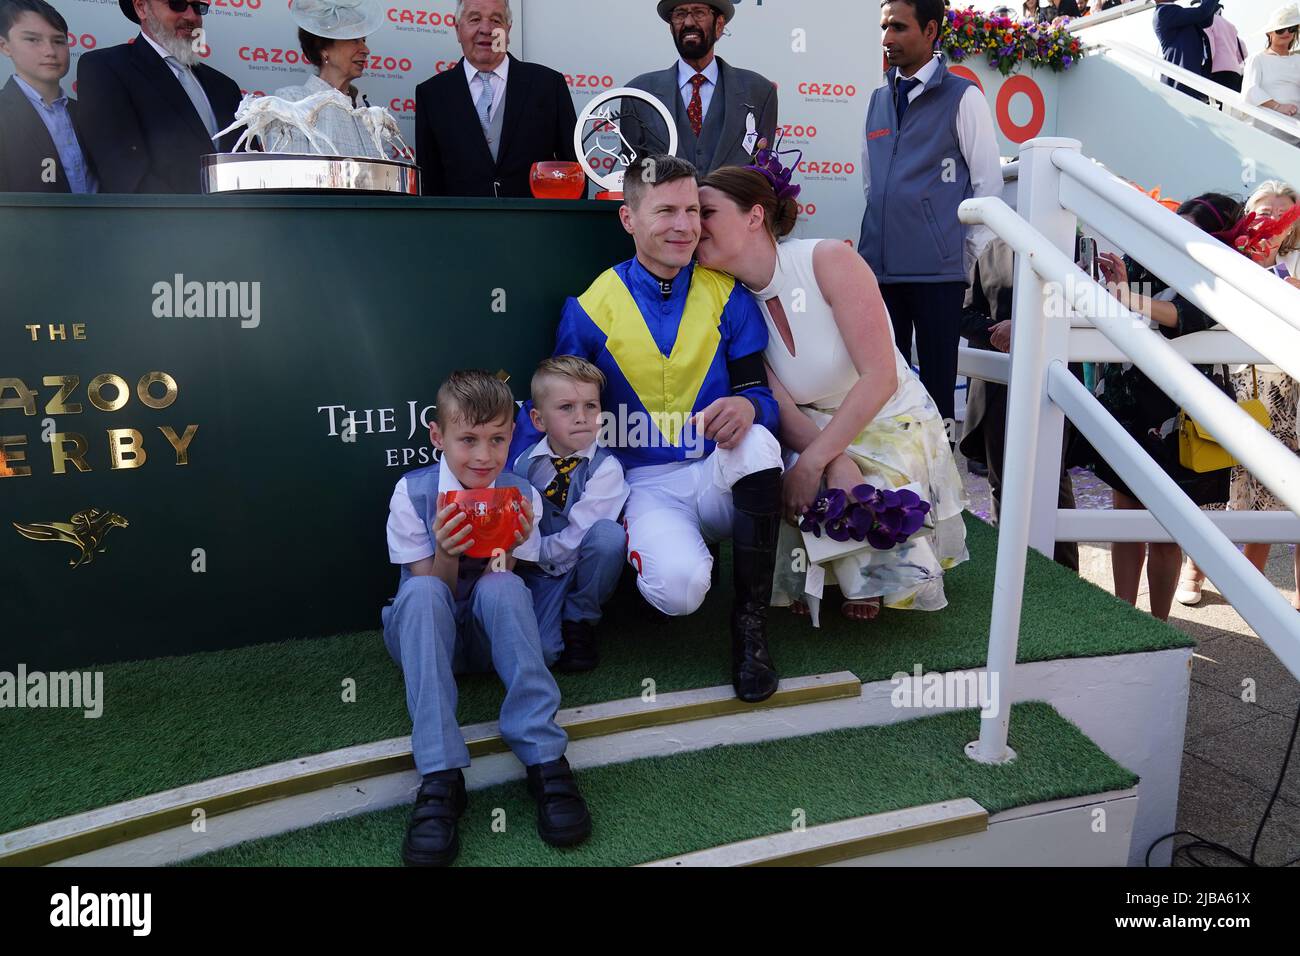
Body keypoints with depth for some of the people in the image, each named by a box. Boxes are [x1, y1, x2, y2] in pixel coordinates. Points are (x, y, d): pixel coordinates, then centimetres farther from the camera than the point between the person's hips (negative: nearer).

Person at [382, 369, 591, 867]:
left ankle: (544, 758, -34)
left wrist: (507, 548, -28)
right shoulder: (413, 493, -11)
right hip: (427, 635, 0)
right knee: (421, 594, -35)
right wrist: (445, 553, -31)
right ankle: (439, 777, -41)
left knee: (503, 588, -33)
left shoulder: (521, 496, -7)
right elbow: (431, 592, -10)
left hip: (488, 636, 1)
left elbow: (501, 591, -8)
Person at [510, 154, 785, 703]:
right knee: (679, 587, -33)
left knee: (757, 442, -34)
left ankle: (750, 625, -18)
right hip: (648, 485, -2)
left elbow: (761, 393, 1)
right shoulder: (592, 309, -1)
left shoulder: (727, 296, 3)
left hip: (721, 476, 2)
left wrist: (746, 406, -26)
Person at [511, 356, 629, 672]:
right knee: (539, 650, -27)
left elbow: (577, 538, -18)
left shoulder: (605, 467, -15)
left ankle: (580, 622, -9)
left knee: (608, 533, -34)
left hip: (583, 566, 0)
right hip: (541, 571, 0)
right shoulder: (524, 465, -4)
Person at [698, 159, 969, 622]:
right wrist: (837, 464, -32)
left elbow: (880, 378, -25)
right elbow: (781, 409, -13)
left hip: (894, 423, -3)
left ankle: (867, 582, 9)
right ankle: (802, 579, 7)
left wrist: (812, 463, -29)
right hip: (816, 433, 4)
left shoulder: (828, 260, -21)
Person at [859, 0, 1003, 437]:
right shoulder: (878, 99, 15)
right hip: (880, 264, 5)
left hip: (938, 268, -4)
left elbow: (988, 182, 0)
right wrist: (882, 230, 13)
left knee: (938, 378, 0)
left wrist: (972, 254, -3)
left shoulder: (962, 96, 0)